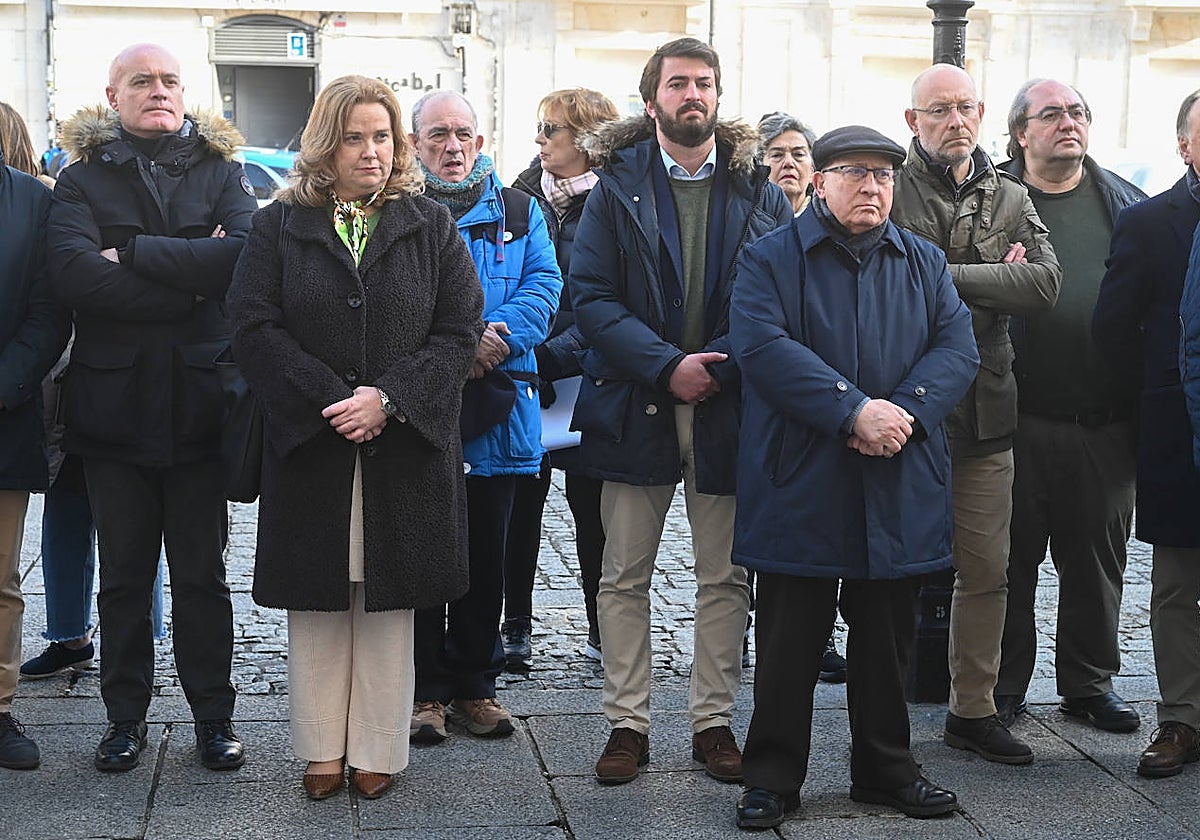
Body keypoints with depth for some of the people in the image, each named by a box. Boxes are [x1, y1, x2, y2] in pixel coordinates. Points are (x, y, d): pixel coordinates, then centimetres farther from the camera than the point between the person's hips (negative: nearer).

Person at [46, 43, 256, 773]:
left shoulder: (221, 172, 6)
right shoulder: (84, 180, 4)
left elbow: (243, 254, -14)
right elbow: (74, 274, -15)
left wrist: (130, 254, -13)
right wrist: (189, 280, -16)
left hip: (199, 403, 0)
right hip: (114, 404, 0)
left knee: (203, 572, 8)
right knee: (123, 572, 10)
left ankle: (214, 715, 19)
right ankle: (126, 715, 22)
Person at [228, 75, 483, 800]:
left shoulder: (432, 227, 7)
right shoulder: (280, 227, 6)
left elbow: (460, 332, -1)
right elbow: (255, 329, -3)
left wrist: (387, 399, -14)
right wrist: (331, 399, -15)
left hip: (405, 445, 0)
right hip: (310, 443, 0)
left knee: (388, 602, 5)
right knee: (318, 602, 6)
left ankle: (378, 752, 16)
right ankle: (323, 749, 19)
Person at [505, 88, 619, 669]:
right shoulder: (524, 200, 9)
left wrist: (554, 355, -17)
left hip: (584, 379, -3)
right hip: (523, 378, 4)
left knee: (591, 507, 3)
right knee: (522, 502, 6)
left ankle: (602, 631, 15)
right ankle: (515, 625, 15)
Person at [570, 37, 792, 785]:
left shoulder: (759, 191, 6)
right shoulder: (617, 188, 4)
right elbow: (591, 298, -4)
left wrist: (720, 367, -14)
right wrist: (667, 366, -16)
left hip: (728, 407, 1)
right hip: (636, 405, 0)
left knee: (726, 578, 6)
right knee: (625, 577, 4)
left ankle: (714, 721, 17)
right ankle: (628, 723, 14)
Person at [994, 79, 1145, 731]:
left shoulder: (1125, 203, 11)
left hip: (1106, 422, 3)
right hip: (1021, 418, -3)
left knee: (1097, 555, 12)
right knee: (1011, 555, 5)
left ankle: (1089, 680, 26)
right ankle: (1003, 685, 18)